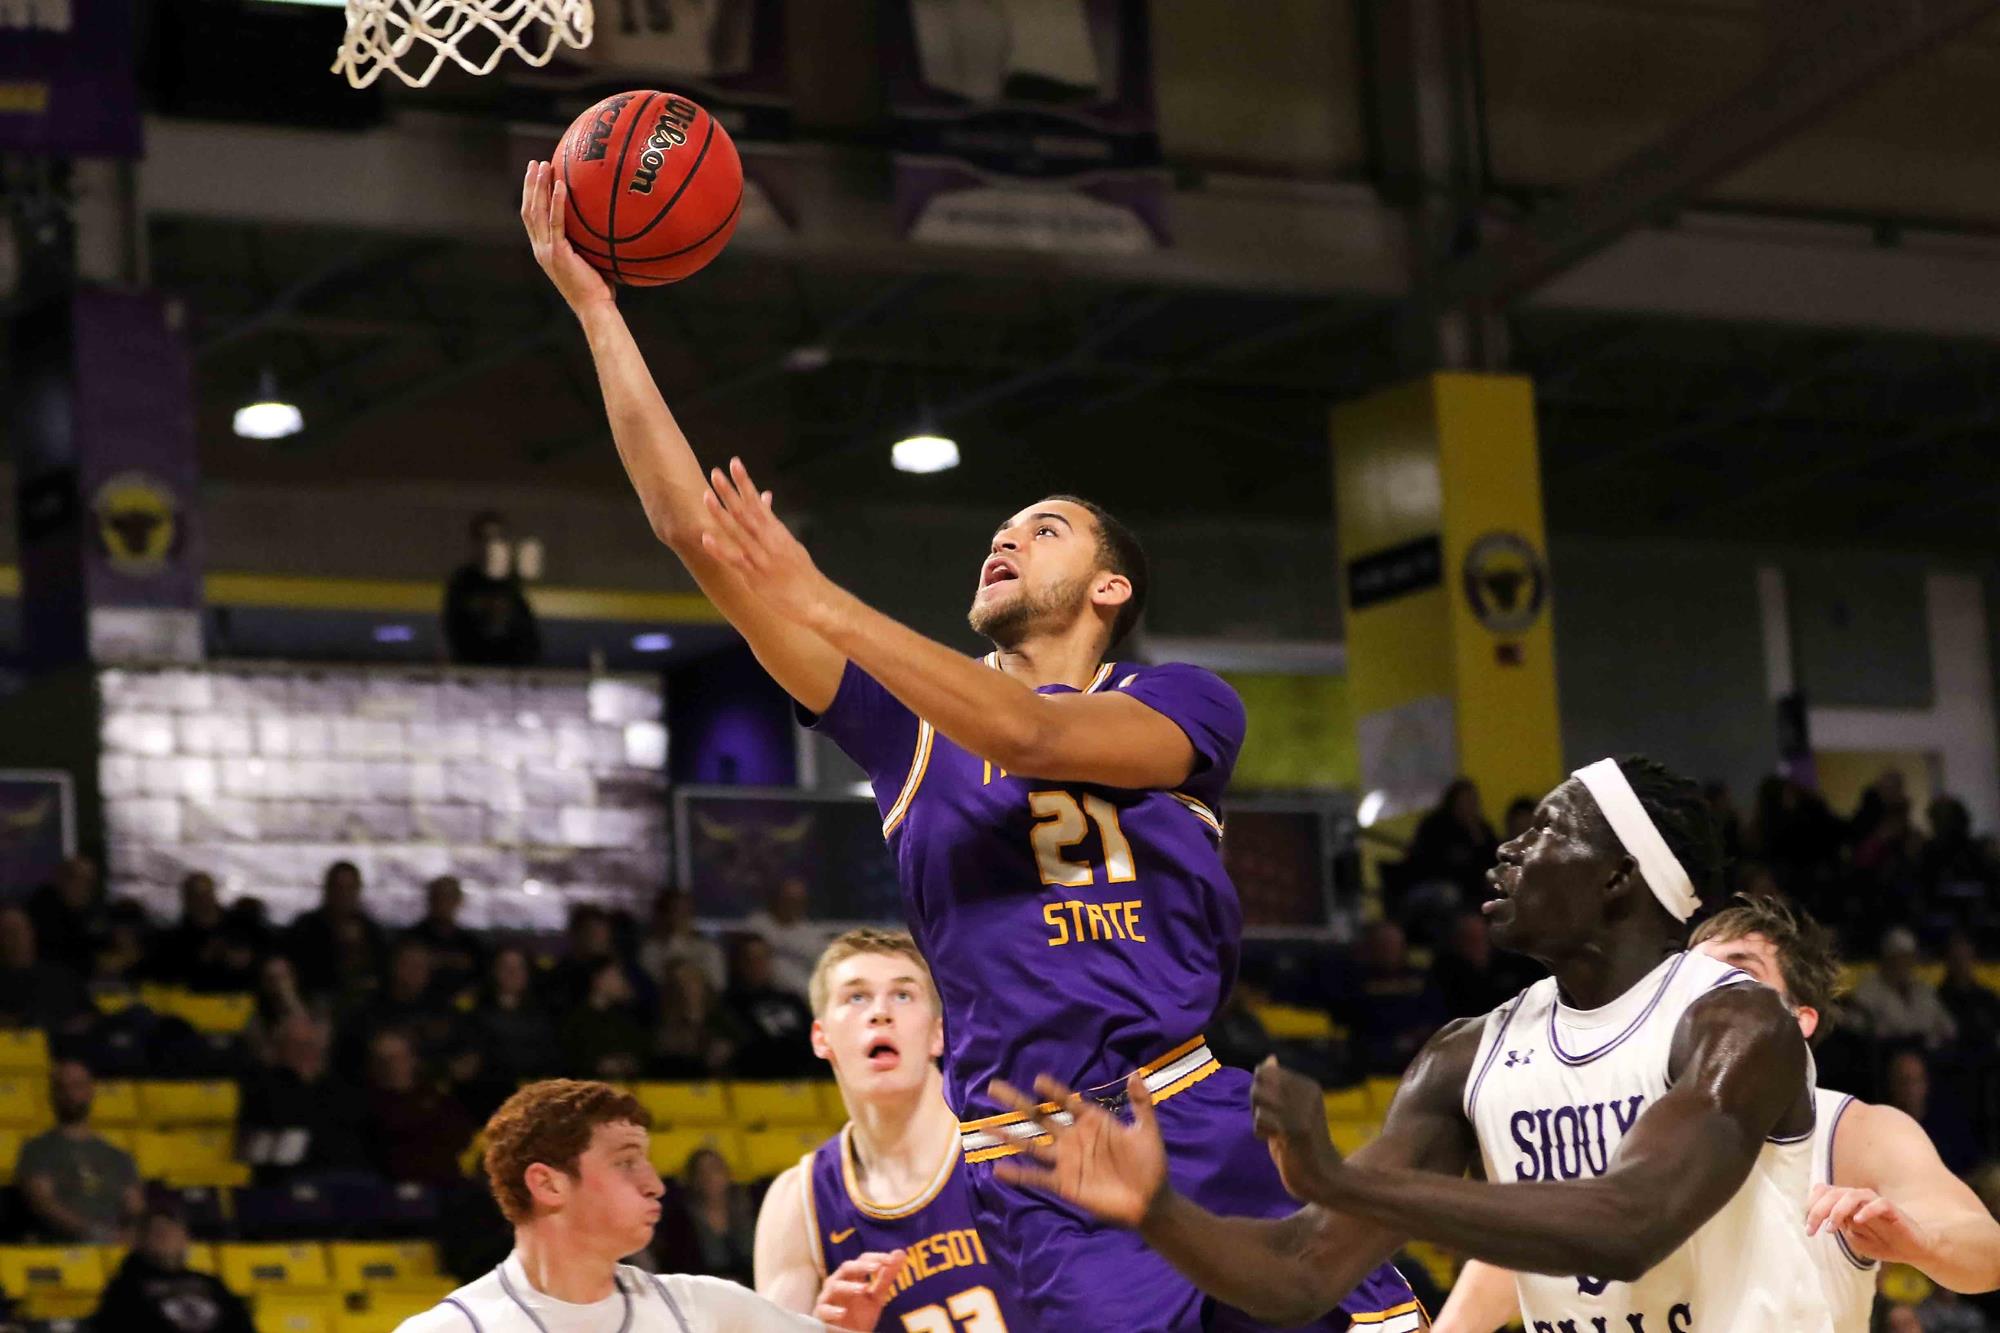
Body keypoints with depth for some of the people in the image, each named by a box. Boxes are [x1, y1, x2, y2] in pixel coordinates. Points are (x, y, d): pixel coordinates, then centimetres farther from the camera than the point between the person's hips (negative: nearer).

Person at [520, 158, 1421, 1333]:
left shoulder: (1186, 705, 12)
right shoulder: (917, 719, 17)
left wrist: (818, 600, -15)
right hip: (1046, 1178, 0)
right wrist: (594, 308, 9)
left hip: (1214, 1135, 0)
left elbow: (1031, 733, -11)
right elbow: (691, 527, 12)